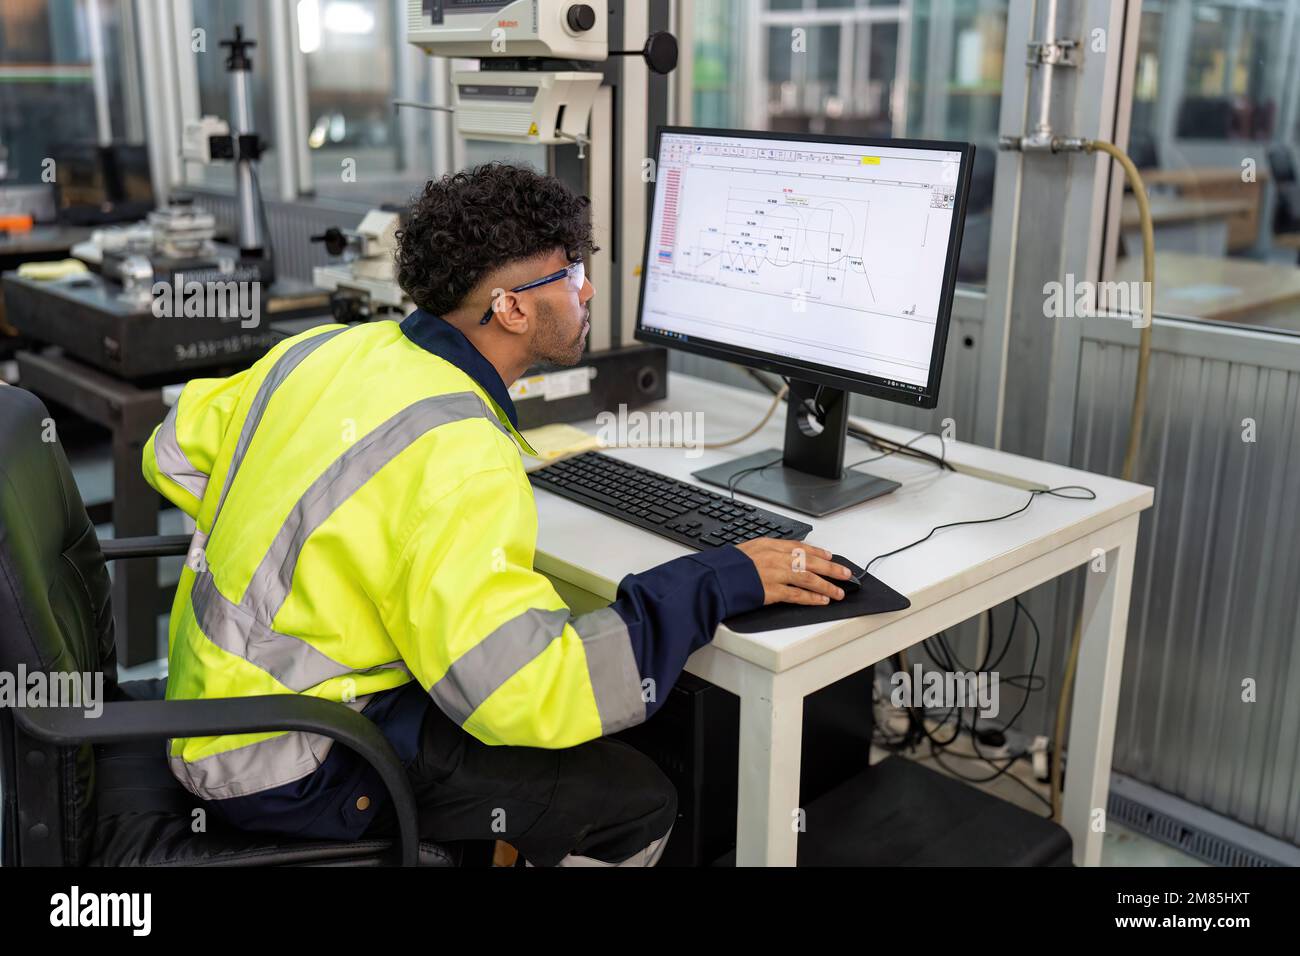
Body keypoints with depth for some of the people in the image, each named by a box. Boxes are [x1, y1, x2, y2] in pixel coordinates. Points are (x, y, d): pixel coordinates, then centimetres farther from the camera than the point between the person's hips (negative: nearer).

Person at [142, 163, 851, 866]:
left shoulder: (326, 347, -2)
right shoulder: (458, 461, -28)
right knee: (633, 803, -10)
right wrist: (714, 585, -23)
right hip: (281, 770, -9)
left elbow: (175, 456, 11)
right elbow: (523, 695, -32)